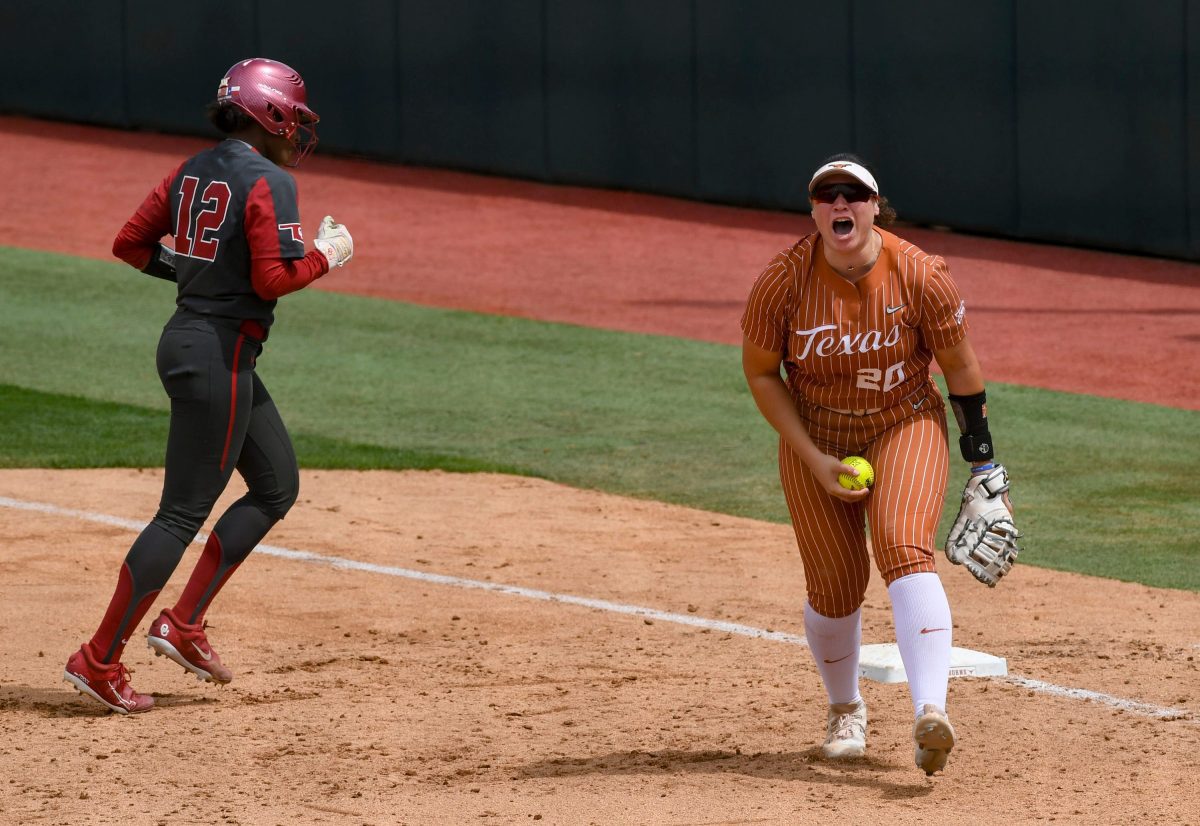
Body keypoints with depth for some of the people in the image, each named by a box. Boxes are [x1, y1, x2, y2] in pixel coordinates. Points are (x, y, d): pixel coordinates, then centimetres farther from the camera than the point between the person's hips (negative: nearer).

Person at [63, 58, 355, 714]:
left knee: (278, 485, 17)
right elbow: (273, 279, -22)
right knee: (185, 510, -5)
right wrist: (329, 254, -7)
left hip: (186, 337, 10)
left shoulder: (193, 173, 10)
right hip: (220, 353, -10)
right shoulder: (268, 182, -15)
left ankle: (184, 623, 15)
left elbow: (129, 245, 13)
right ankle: (99, 659, -3)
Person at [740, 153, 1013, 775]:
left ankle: (930, 711, -39)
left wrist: (983, 464, 2)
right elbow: (760, 373, -3)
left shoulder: (921, 276, -17)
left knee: (906, 552, -24)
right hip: (815, 437, 2)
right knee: (834, 586, 3)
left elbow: (959, 365, -4)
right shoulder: (782, 281, -15)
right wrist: (814, 460, -11)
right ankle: (845, 711, 32)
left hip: (905, 425, -2)